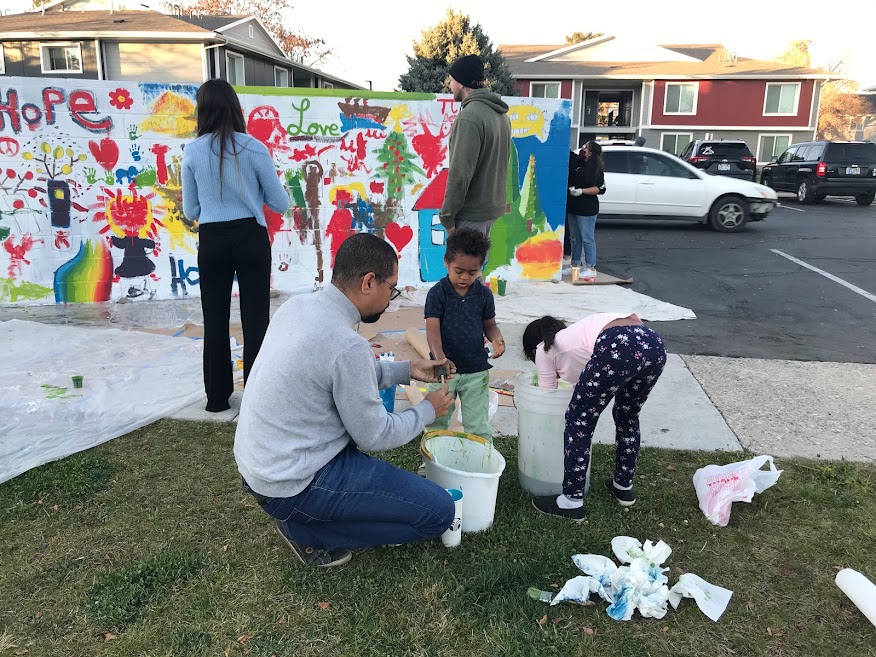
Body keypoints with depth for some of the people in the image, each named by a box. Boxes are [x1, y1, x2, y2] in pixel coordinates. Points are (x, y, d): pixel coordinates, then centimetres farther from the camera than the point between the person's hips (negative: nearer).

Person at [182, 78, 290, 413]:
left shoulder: (192, 152, 0)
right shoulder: (254, 148, -6)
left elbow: (190, 211, 5)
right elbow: (280, 203, -1)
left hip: (212, 242, 2)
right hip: (251, 239, -1)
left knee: (215, 321, 11)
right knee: (255, 319, 6)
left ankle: (218, 396, 20)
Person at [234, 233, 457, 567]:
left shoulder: (298, 305, -1)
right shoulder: (347, 345, -27)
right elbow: (375, 437, -14)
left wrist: (407, 369, 12)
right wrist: (428, 410, 3)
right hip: (291, 486, -9)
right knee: (439, 511, -5)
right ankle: (306, 529, 2)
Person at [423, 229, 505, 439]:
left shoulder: (484, 294, -1)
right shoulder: (437, 293, -9)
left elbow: (489, 325, 8)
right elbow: (433, 330, -18)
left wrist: (496, 338, -16)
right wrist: (440, 358, -35)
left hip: (476, 370, 1)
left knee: (478, 426, 9)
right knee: (437, 423, 13)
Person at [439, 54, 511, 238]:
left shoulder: (469, 116, -18)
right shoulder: (500, 114, 11)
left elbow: (460, 173, -22)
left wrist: (447, 215, -16)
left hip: (472, 212, -9)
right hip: (494, 205, 9)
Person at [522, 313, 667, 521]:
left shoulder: (544, 349, 24)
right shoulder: (574, 333, 39)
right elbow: (634, 317, 31)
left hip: (617, 348, -7)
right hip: (655, 343, 8)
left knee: (579, 421, 8)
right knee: (628, 415, 27)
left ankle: (572, 502, 15)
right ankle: (624, 487, 41)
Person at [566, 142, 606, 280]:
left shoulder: (597, 170, -7)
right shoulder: (575, 160, 9)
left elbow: (600, 189, -12)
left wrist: (581, 191, -20)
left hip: (587, 209, -7)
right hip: (572, 206, 7)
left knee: (587, 238, -5)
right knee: (575, 238, 13)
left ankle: (591, 268, 0)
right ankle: (575, 265, 22)